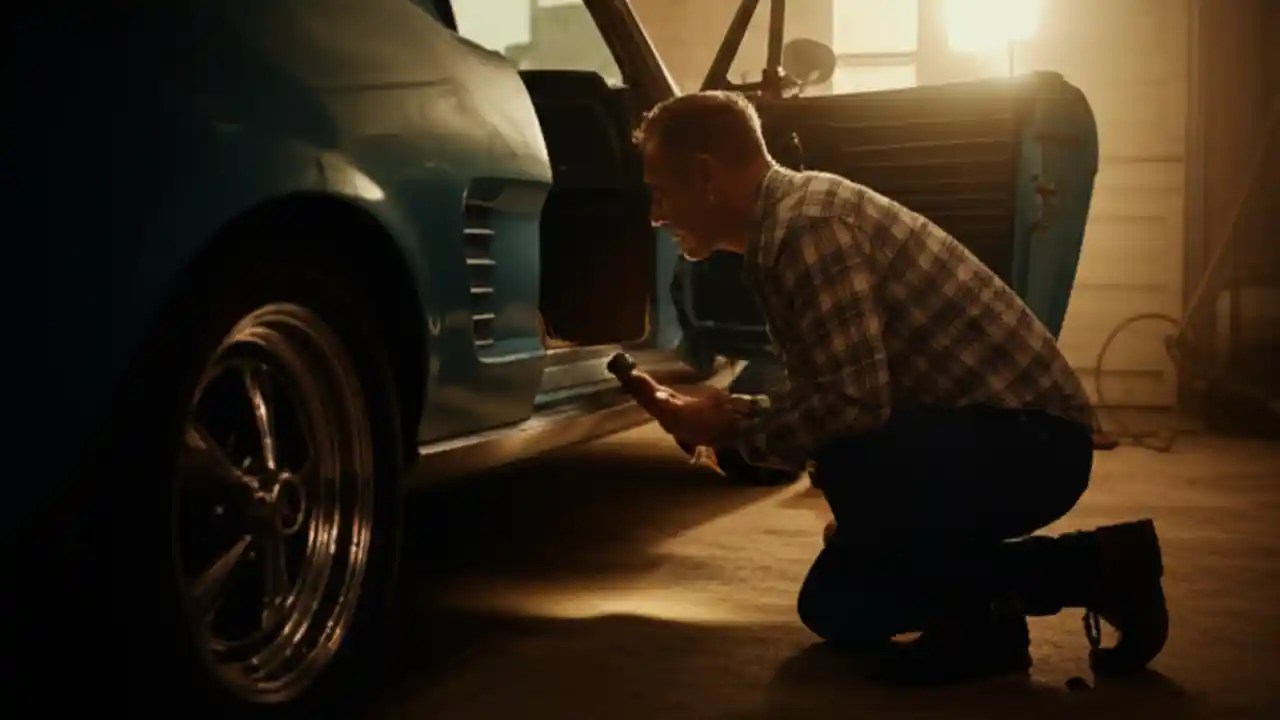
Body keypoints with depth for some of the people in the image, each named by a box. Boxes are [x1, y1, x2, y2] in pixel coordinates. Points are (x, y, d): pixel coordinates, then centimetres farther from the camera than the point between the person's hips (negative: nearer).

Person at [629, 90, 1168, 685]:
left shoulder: (808, 224, -22)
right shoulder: (781, 231, 10)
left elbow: (855, 404, -29)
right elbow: (823, 396, 15)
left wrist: (735, 428, -16)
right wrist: (727, 416, 3)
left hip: (1029, 436, -9)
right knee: (834, 603, 14)